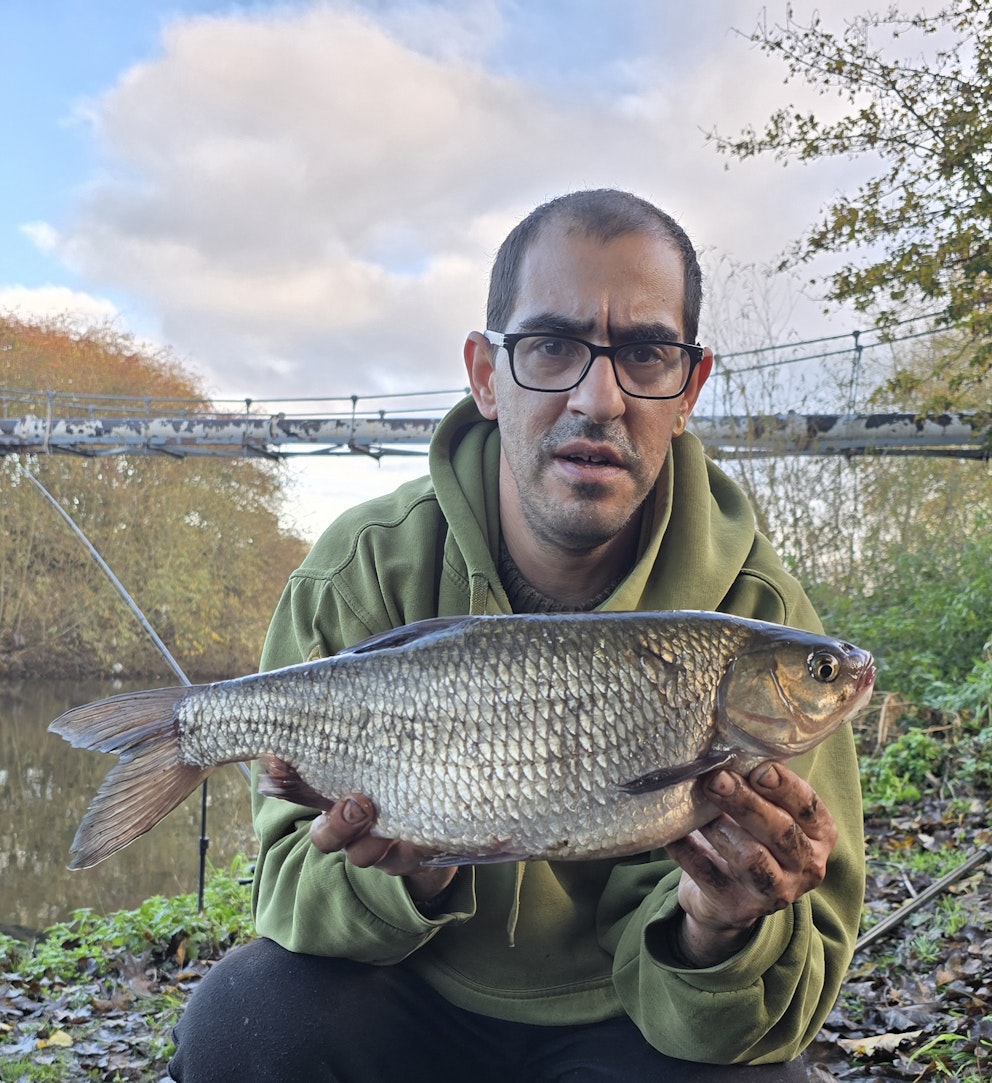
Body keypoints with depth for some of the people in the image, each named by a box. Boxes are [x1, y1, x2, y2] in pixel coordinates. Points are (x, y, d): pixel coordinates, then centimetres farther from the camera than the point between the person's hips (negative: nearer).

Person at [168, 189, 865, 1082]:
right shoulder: (364, 571, -15)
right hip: (421, 1004, 2)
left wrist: (724, 935, -39)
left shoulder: (757, 618, -17)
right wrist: (401, 880, -34)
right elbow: (290, 879, -12)